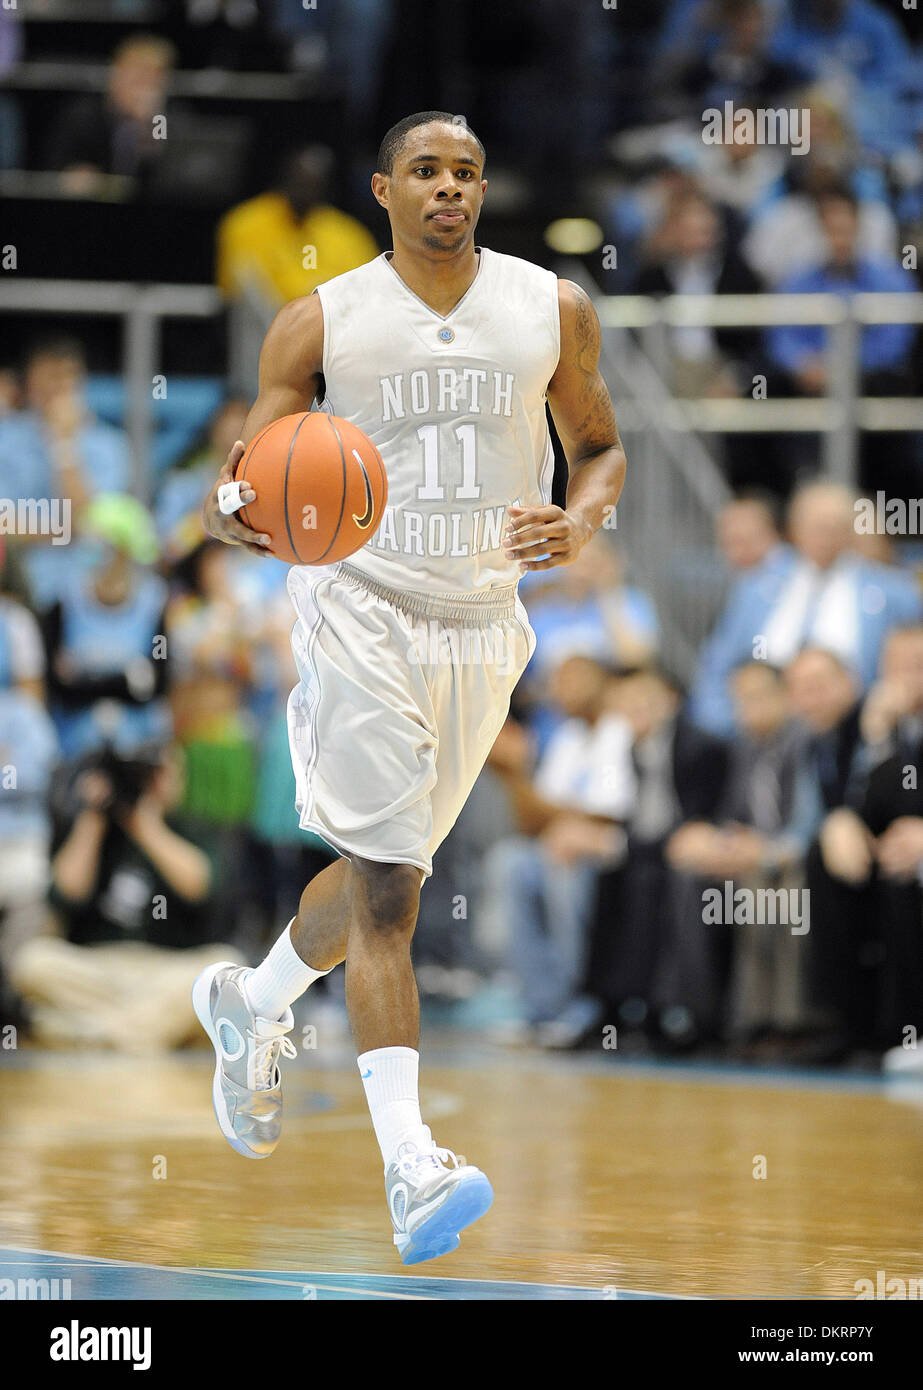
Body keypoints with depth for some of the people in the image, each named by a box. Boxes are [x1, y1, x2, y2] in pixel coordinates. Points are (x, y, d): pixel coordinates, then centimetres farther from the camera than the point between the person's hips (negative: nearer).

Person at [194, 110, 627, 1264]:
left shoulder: (553, 310, 1)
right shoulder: (319, 324, -5)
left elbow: (600, 449, 13)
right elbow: (230, 500, -2)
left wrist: (580, 522, -11)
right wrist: (238, 510, -27)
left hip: (482, 626, 4)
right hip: (360, 610, -4)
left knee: (382, 873, 17)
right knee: (386, 888, -14)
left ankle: (250, 1007, 46)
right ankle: (409, 1162, -19)